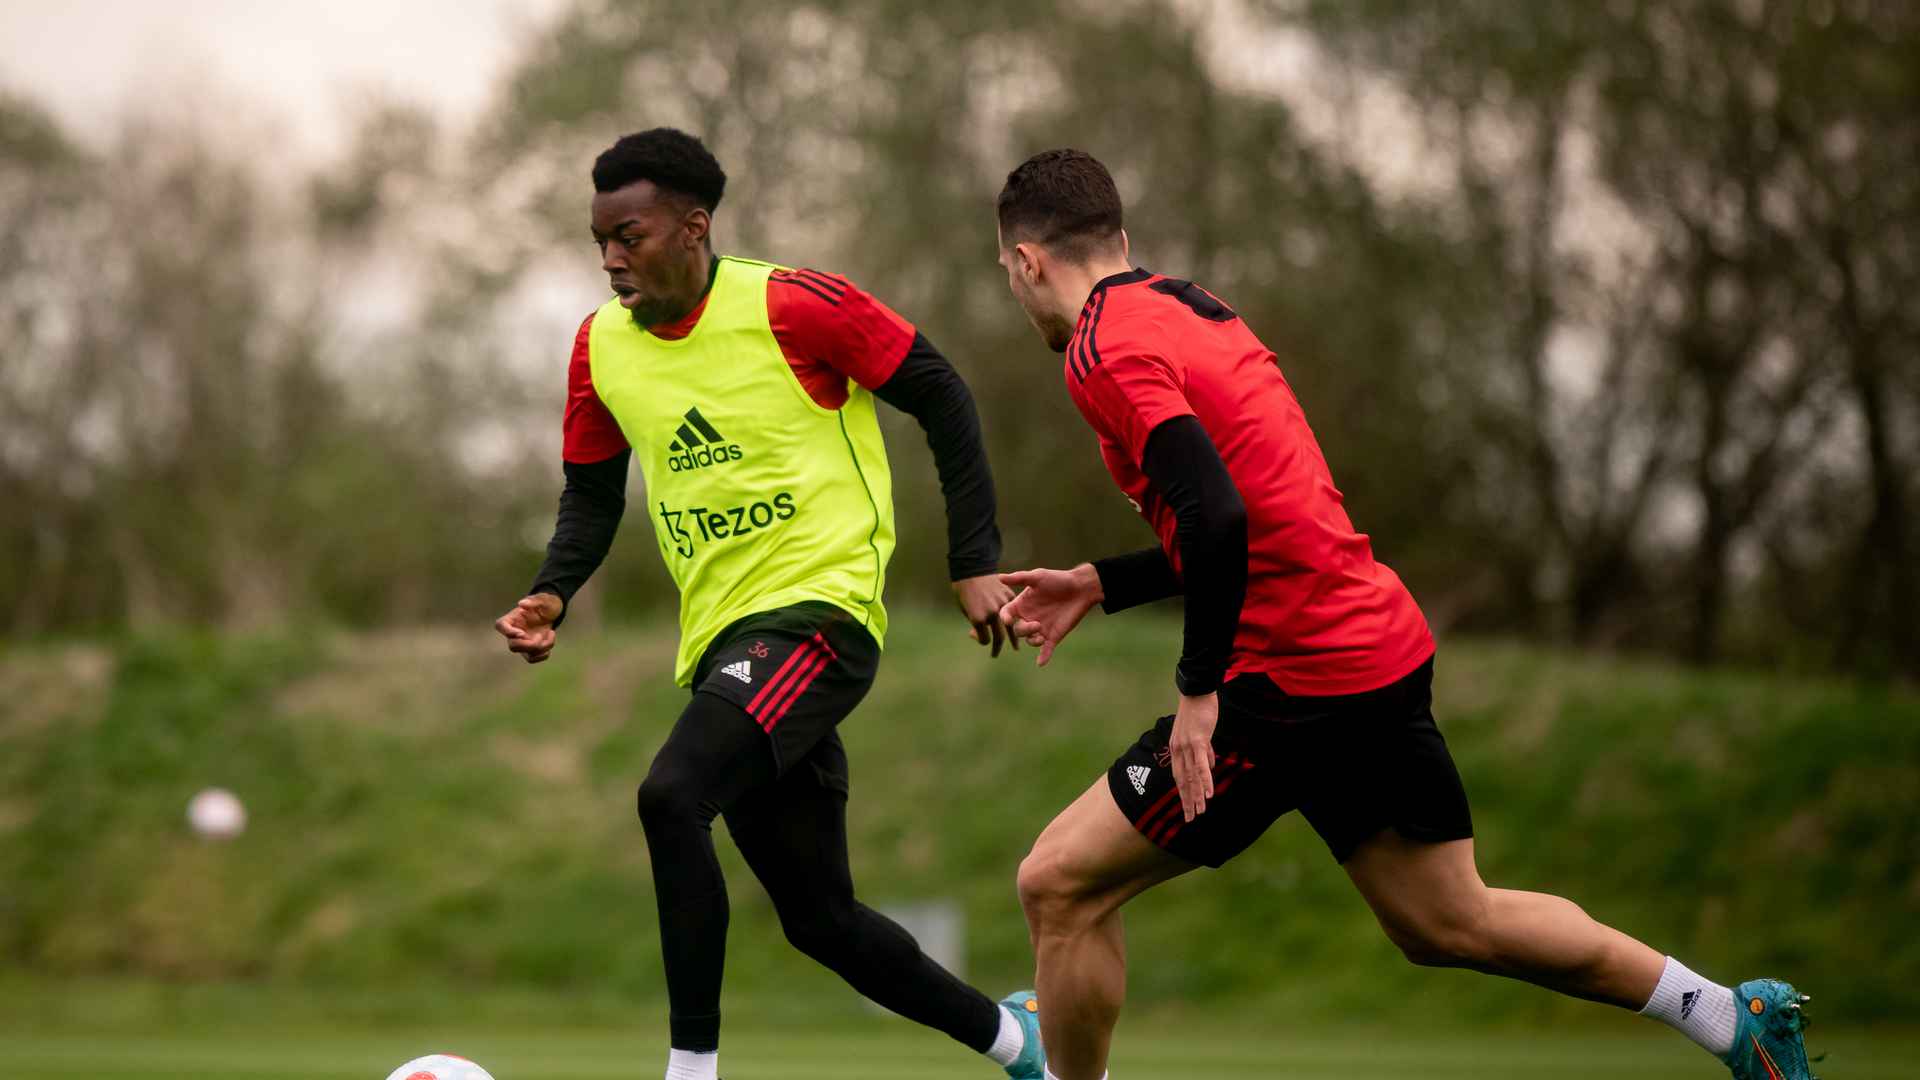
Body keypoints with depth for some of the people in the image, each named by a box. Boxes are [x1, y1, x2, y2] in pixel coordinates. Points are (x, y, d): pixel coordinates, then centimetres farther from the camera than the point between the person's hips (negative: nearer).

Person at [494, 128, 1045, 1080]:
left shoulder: (793, 305, -11)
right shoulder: (600, 347, 6)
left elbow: (939, 396, -4)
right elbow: (592, 493, 18)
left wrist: (975, 562, -5)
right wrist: (552, 594, -1)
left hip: (819, 608, -7)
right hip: (722, 640, 7)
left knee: (671, 796, -30)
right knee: (819, 920, 11)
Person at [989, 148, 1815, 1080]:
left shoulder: (1105, 348, -13)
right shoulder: (1184, 306, 16)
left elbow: (1218, 516, -27)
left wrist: (1199, 690, -20)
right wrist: (1102, 585, 23)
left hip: (1298, 678, -9)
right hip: (1386, 645, 9)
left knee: (1058, 884, -3)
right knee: (1449, 924, 20)